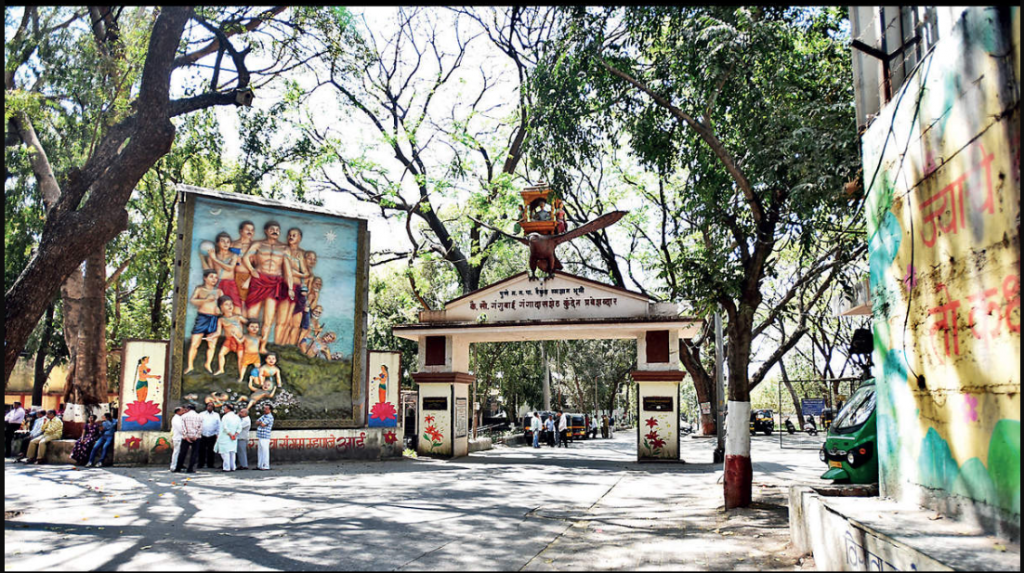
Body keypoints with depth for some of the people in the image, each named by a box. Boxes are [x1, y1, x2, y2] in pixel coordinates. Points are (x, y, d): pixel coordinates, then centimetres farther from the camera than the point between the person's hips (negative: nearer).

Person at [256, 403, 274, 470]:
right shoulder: (263, 416, 19)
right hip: (260, 436, 9)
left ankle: (265, 466, -5)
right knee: (260, 451, 13)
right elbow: (257, 422, 13)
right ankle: (260, 465, 20)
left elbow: (262, 425, -17)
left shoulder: (270, 417, -10)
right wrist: (261, 422, -6)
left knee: (265, 451, -7)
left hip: (265, 437, -9)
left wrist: (260, 422, 3)